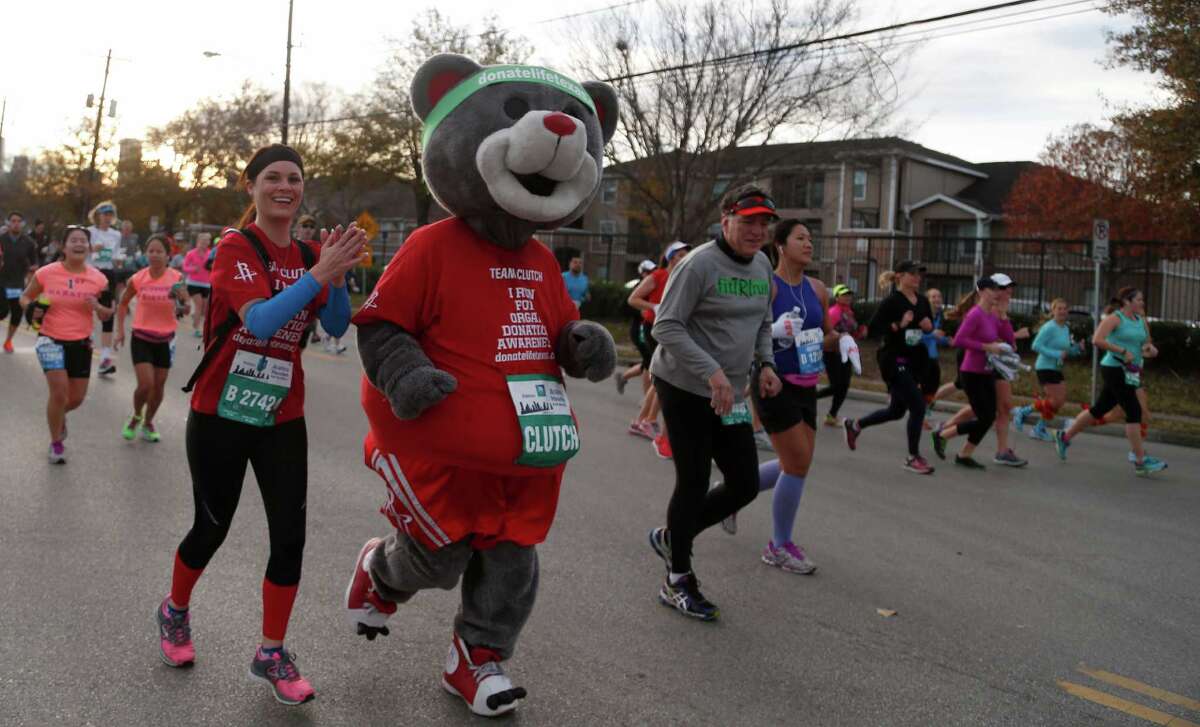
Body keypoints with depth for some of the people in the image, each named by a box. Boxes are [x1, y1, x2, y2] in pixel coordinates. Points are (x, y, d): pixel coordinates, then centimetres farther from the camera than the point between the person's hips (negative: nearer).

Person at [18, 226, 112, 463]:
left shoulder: (98, 279, -5)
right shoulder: (46, 273, -9)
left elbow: (108, 314, 4)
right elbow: (25, 297, 6)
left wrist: (97, 307, -19)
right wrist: (33, 309, -16)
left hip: (81, 343, 3)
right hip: (51, 340, -3)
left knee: (76, 398, 9)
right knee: (59, 391, -15)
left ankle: (59, 415, 47)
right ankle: (56, 443, 7)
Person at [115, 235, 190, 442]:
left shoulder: (176, 278, -8)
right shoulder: (137, 279, -8)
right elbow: (123, 303, 9)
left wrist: (183, 299, -27)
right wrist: (120, 330, 2)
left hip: (165, 339, 1)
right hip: (141, 338, -1)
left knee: (159, 386, 9)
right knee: (145, 384, -11)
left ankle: (148, 423, 32)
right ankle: (136, 417, 19)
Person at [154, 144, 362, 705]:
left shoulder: (309, 254, 4)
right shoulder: (235, 247, -12)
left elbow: (337, 326, -6)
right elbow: (261, 321, -27)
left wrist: (338, 273, -21)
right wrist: (320, 272, -34)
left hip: (283, 418, 4)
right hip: (221, 414, -4)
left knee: (290, 537, -1)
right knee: (212, 528, 11)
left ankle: (271, 654, 15)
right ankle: (174, 612, 41)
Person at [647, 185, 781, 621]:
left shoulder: (762, 267, 10)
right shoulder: (700, 264, -15)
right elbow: (666, 327, -18)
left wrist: (765, 363, 4)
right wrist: (711, 371, -26)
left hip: (729, 395, 8)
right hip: (684, 388, -7)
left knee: (745, 484, 7)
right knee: (694, 483, 0)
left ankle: (671, 537, 30)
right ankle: (677, 582, 19)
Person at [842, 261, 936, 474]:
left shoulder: (922, 301, 8)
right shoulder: (892, 301, -12)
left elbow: (930, 326, 20)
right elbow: (872, 328, -16)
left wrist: (929, 326, -2)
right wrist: (898, 325, -25)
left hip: (914, 361, 8)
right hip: (894, 360, -8)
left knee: (896, 411, 16)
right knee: (918, 406, -11)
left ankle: (854, 425, 37)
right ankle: (913, 457, 4)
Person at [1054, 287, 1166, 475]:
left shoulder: (1141, 321, 14)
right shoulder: (1115, 318, -9)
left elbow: (1149, 346, 22)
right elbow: (1097, 340, -21)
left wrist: (1151, 350, -2)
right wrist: (1123, 351, -22)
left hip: (1130, 372, 8)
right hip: (1114, 369, -8)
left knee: (1099, 409, 13)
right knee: (1134, 411, -10)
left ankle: (1064, 437, 26)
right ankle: (1140, 461, -5)